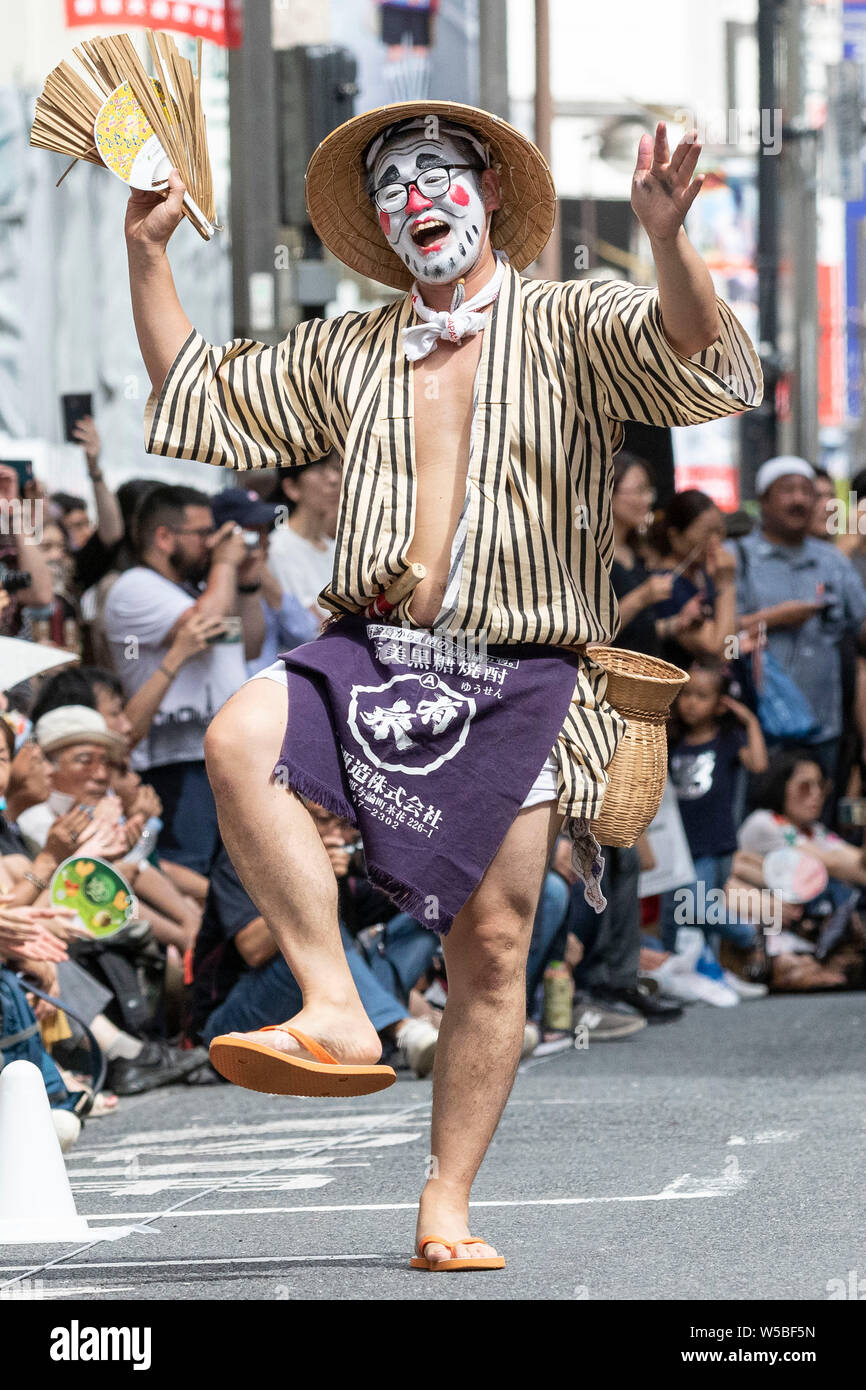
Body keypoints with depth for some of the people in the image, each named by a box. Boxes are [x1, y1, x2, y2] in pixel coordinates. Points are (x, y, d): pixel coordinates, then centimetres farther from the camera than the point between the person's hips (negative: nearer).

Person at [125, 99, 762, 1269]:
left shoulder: (573, 326, 5)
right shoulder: (345, 354, 18)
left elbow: (709, 376, -12)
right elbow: (196, 405, 26)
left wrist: (667, 240, -29)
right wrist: (147, 254, 17)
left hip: (521, 678, -2)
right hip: (369, 652, 2)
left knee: (492, 944, -4)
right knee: (240, 742, -30)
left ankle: (448, 1205, 7)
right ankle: (337, 1014, -29)